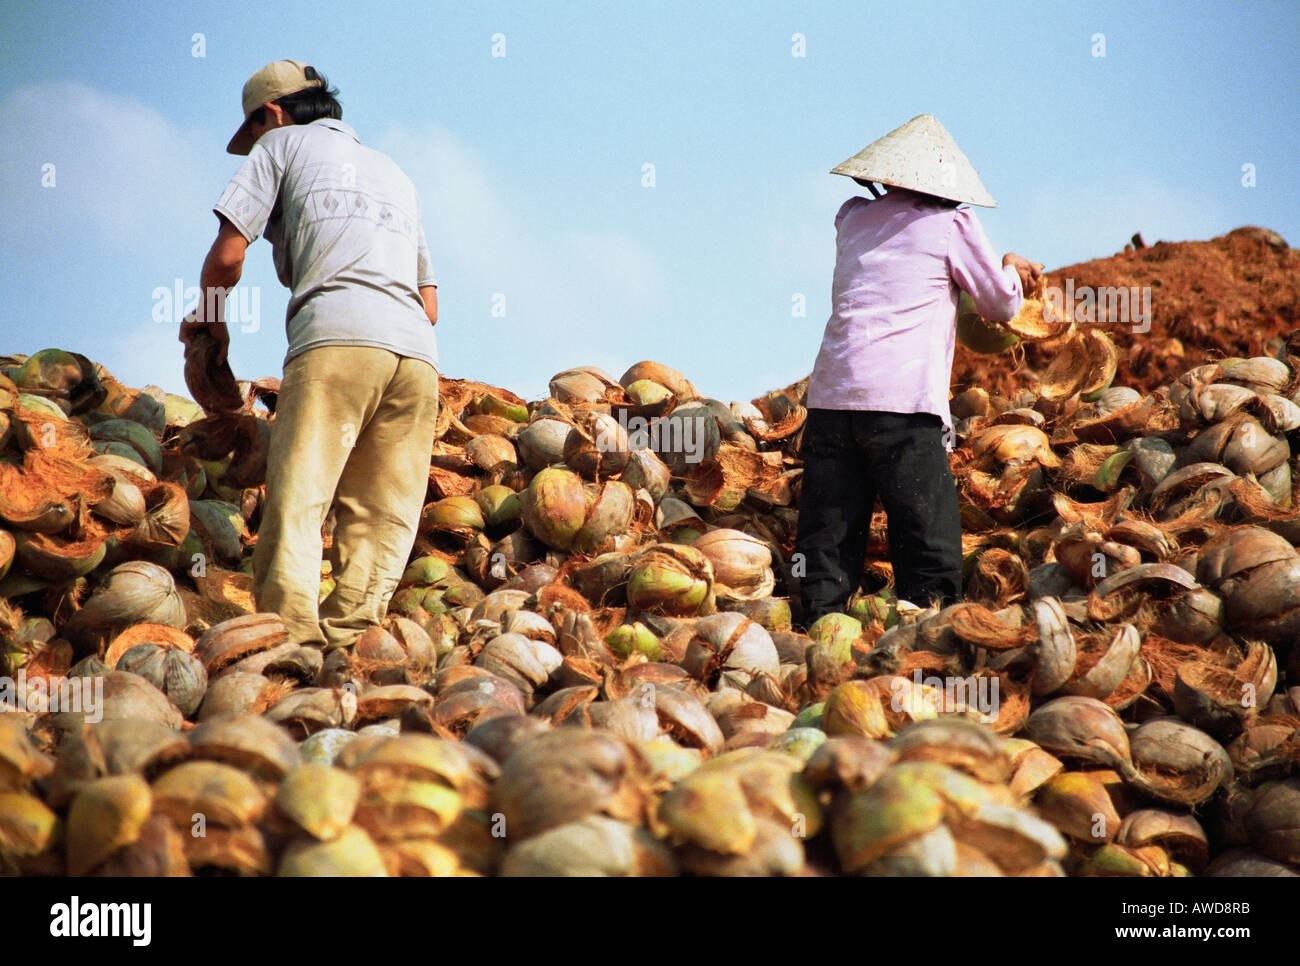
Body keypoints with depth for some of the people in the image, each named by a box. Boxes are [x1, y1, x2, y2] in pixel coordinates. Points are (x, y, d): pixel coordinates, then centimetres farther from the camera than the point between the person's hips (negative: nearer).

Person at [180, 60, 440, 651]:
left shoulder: (284, 143, 20)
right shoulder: (394, 173, 36)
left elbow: (228, 254, 10)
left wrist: (207, 317, 28)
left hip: (335, 335, -5)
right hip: (418, 352, 5)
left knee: (295, 503, -12)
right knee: (381, 519, 0)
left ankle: (288, 642, -24)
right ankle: (347, 642, -13)